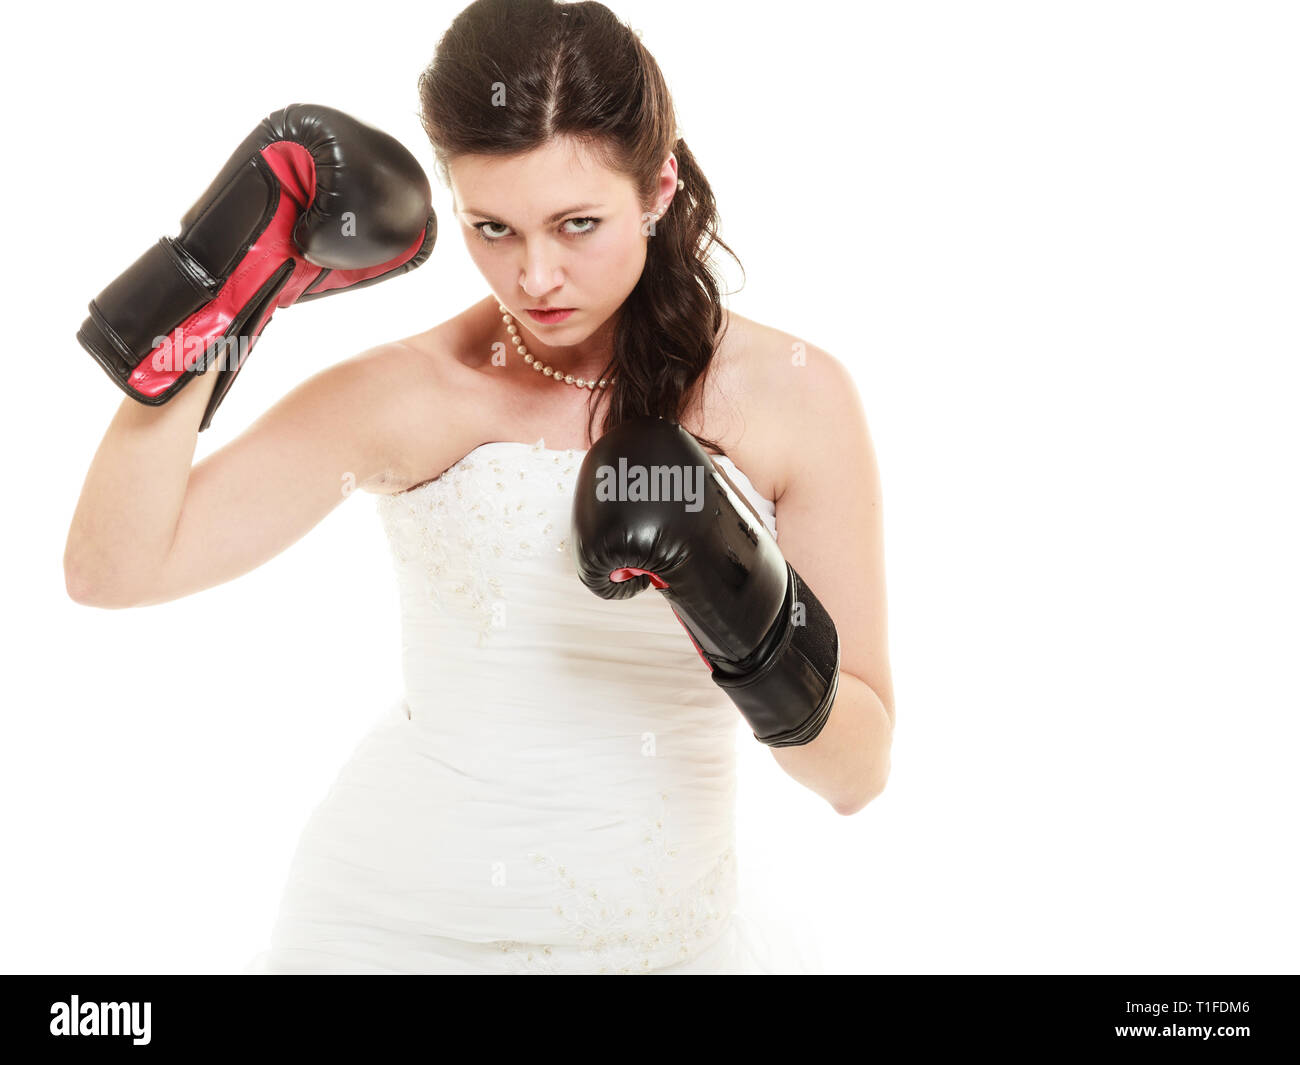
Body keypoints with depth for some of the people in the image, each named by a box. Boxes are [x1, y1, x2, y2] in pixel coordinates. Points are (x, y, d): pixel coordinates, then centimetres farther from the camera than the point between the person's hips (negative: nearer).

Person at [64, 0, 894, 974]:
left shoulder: (793, 397, -7)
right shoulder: (411, 395, -7)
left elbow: (857, 773, -5)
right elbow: (113, 569, -14)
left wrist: (749, 612, -23)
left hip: (664, 932, 1)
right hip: (394, 924, 0)